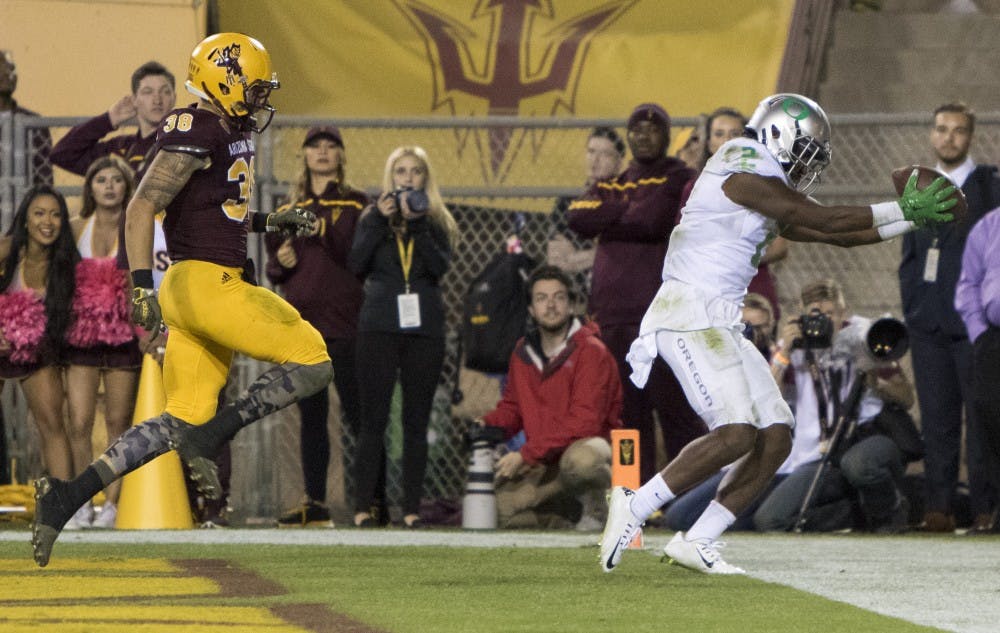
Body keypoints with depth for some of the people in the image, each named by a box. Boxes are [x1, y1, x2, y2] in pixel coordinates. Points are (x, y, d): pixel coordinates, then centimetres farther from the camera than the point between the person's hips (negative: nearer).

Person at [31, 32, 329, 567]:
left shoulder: (230, 134, 17)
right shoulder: (195, 132, -12)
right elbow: (142, 207, -17)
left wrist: (269, 221, 20)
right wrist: (142, 285, -23)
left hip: (217, 285, 10)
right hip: (206, 283, -10)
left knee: (183, 421, 5)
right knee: (312, 361, -6)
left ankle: (67, 495, 1)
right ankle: (209, 440, -6)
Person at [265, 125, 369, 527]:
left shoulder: (355, 204, 3)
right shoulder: (290, 208, 17)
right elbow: (273, 265, 22)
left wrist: (325, 236, -20)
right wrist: (280, 263, 0)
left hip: (343, 322, -5)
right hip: (301, 321, 5)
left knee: (357, 412, -8)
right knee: (311, 415, 6)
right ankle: (315, 504, 8)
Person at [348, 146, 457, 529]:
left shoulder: (437, 222, 10)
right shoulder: (373, 217, 10)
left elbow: (440, 266, -8)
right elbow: (357, 264, -4)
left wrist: (417, 224, -14)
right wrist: (381, 220, -9)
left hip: (424, 327, 1)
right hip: (380, 325, -1)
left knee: (416, 422, 2)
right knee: (373, 419, -3)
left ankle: (412, 509, 3)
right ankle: (362, 508, -2)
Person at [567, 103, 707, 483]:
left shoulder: (680, 181, 5)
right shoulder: (610, 186, 22)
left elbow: (652, 222, -12)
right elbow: (578, 219, 2)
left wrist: (608, 221, 1)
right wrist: (628, 213, -3)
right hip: (613, 318, 6)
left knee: (677, 413, -10)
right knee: (626, 415, 6)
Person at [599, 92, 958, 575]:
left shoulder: (774, 201, 20)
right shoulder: (745, 172, -10)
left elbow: (835, 235, 21)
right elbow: (822, 221, -12)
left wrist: (916, 217, 15)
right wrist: (904, 210, -7)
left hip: (720, 322, 10)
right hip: (690, 313, -10)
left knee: (776, 437, 3)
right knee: (736, 434, -21)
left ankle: (695, 542, 4)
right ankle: (634, 507, -11)